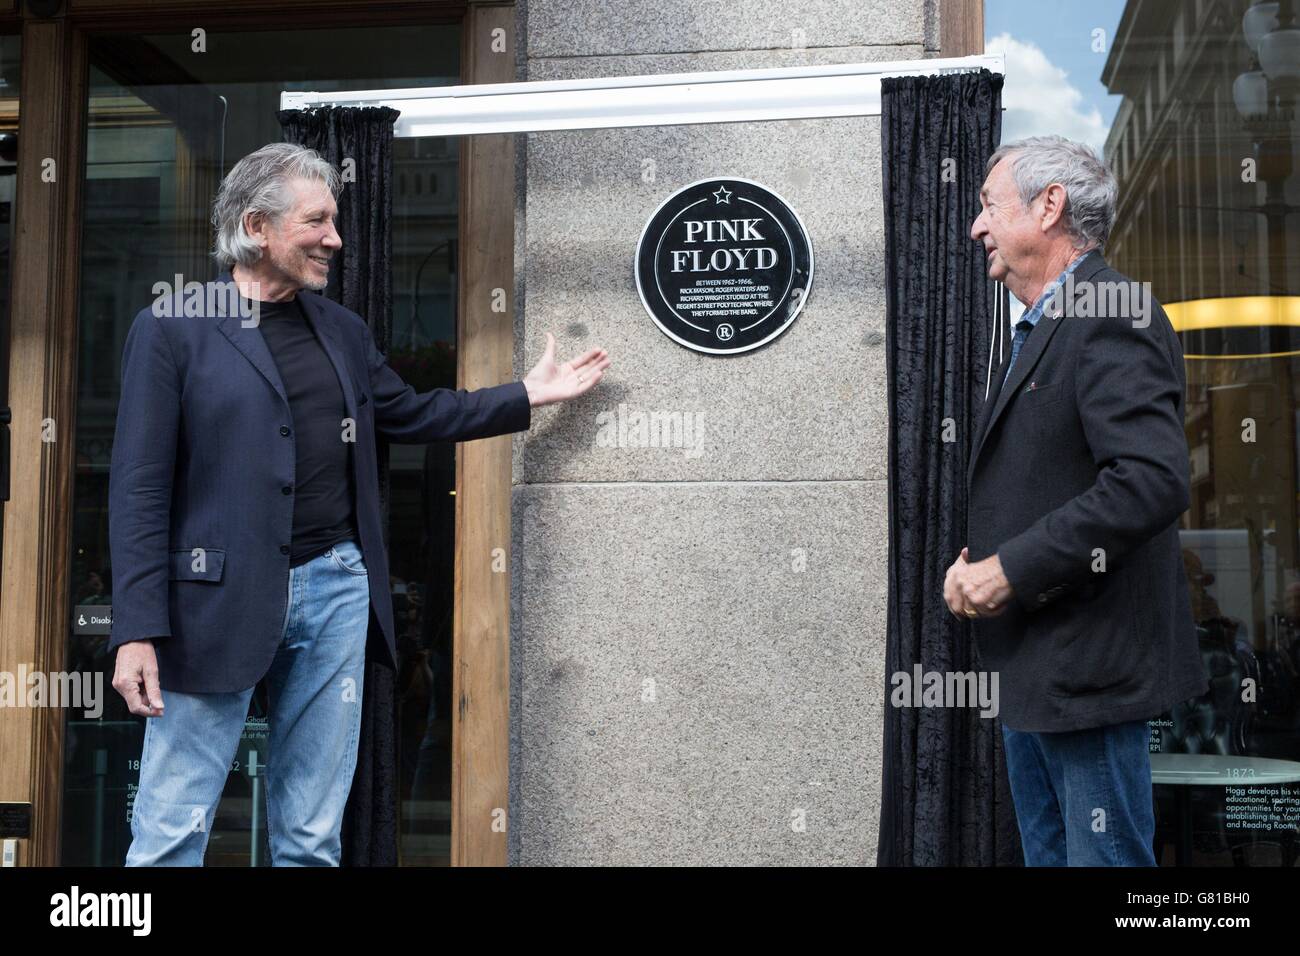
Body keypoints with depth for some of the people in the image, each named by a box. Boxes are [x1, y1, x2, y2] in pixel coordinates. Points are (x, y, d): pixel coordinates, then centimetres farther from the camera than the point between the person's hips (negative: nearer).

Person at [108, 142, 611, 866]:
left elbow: (412, 414, 25)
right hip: (218, 598, -5)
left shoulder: (343, 330, 14)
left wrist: (531, 395, 21)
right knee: (171, 837, 0)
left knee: (313, 838, 12)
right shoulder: (173, 327, -4)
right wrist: (138, 630, -13)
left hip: (336, 589, 5)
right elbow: (140, 488, -8)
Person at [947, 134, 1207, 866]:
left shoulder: (1114, 319, -15)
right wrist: (976, 563, 3)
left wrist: (1012, 568, -22)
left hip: (1088, 665, -10)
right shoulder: (1041, 330, 17)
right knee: (1046, 853, 18)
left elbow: (1155, 479, -27)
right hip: (1032, 668, 10)